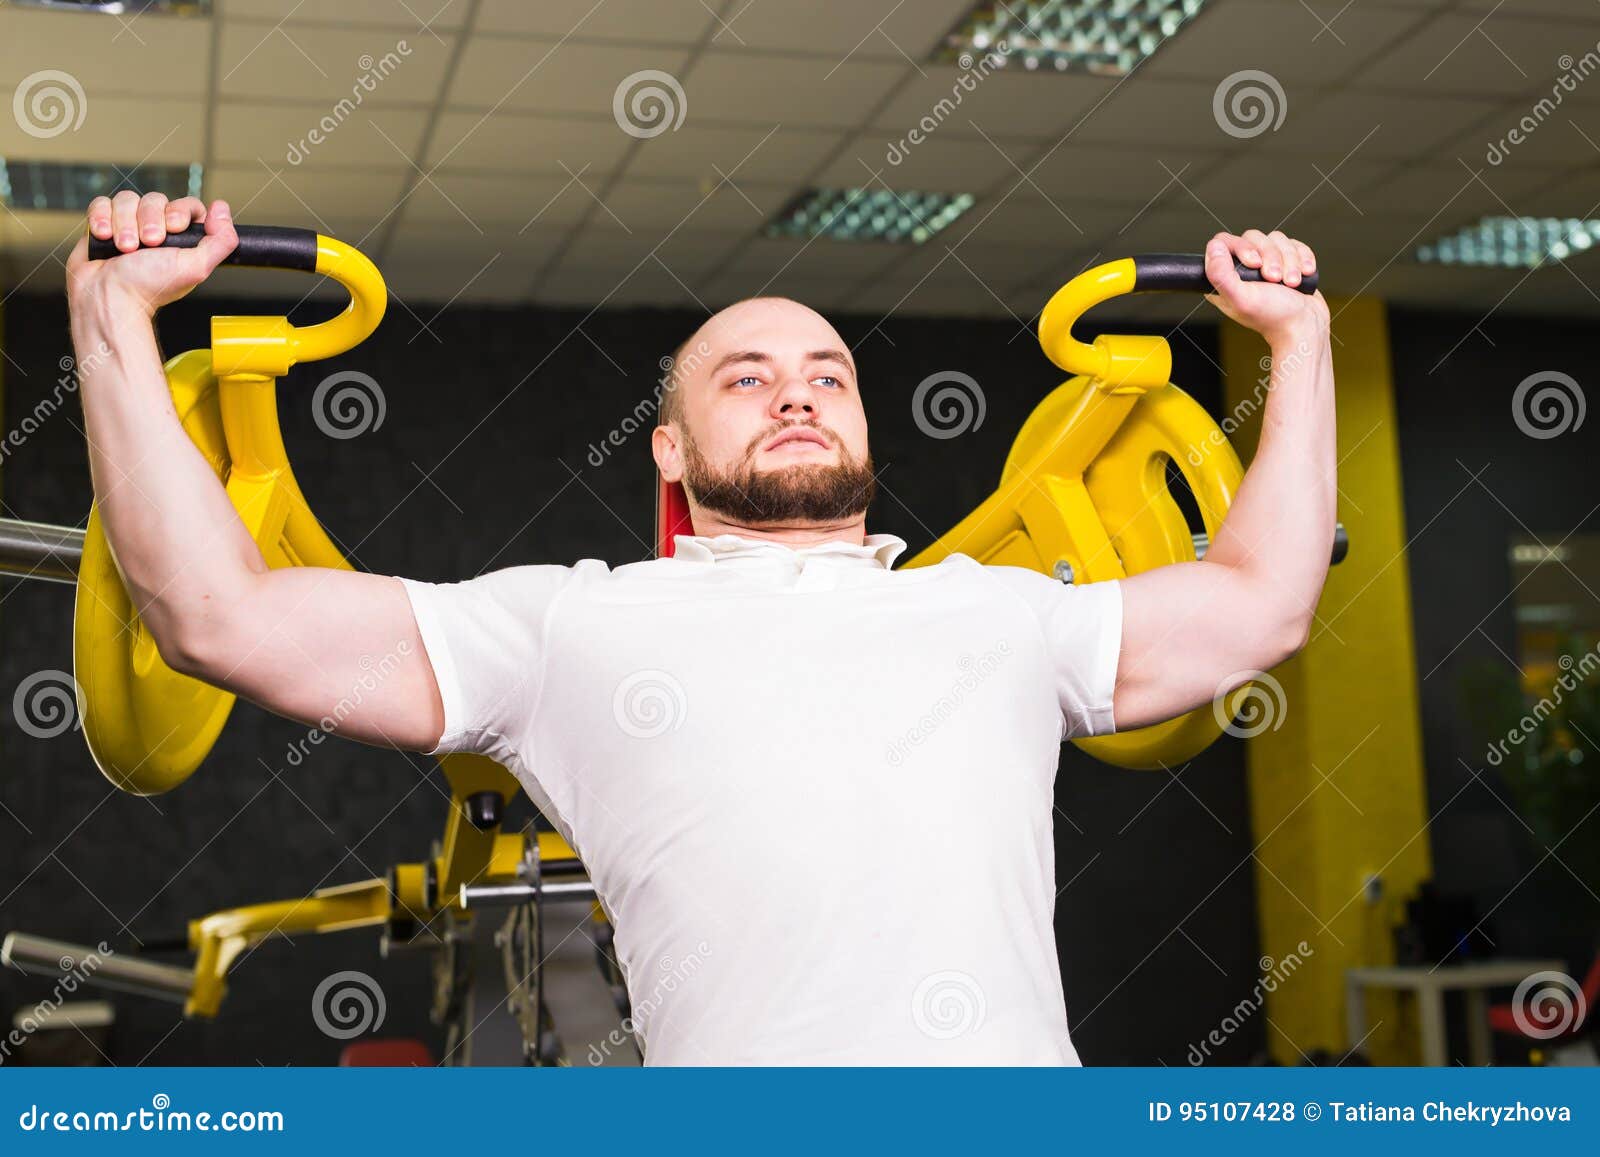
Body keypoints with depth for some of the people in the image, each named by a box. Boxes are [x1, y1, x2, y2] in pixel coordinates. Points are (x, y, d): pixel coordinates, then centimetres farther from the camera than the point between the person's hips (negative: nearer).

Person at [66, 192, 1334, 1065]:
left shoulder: (995, 609, 26)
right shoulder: (577, 621, 18)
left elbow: (1265, 600, 33)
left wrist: (1298, 336, 36)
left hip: (1025, 1057, 3)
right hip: (756, 1072, -2)